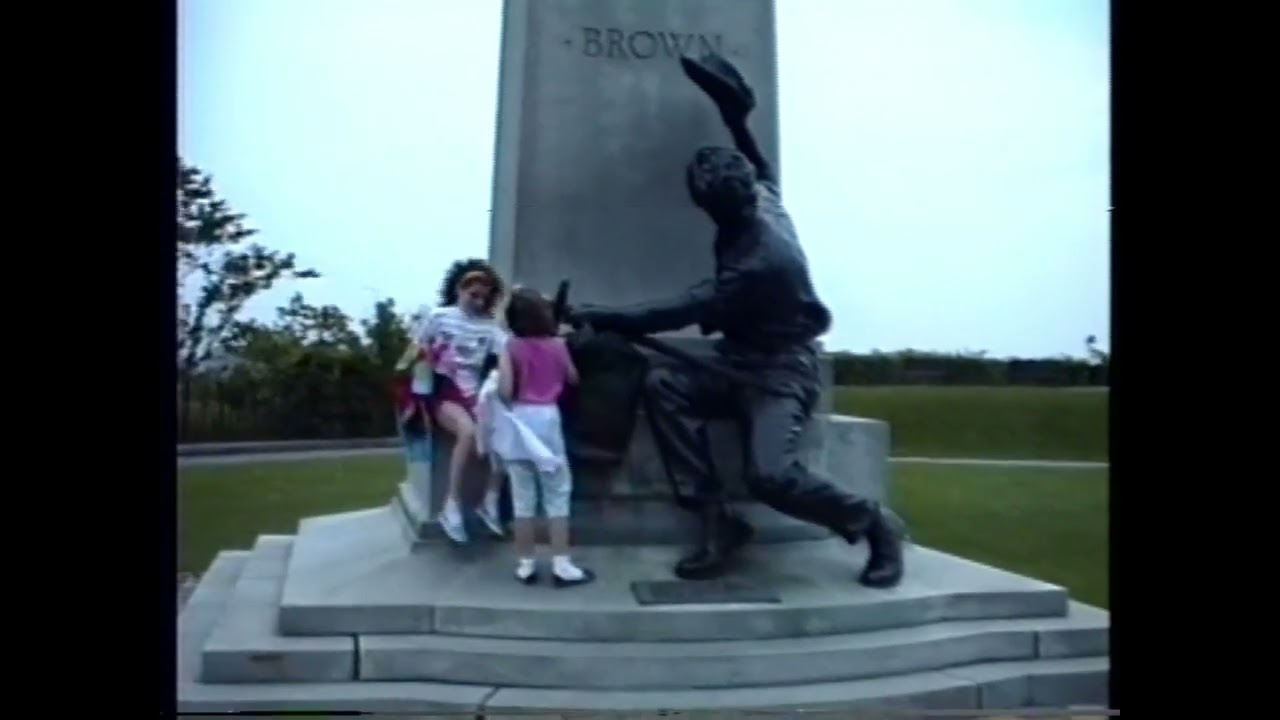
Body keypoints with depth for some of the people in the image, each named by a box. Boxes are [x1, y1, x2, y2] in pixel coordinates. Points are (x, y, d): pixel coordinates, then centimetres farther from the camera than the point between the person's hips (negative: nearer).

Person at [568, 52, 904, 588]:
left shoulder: (761, 262, -28)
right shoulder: (763, 206, -4)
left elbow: (683, 311, -28)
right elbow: (760, 167, 23)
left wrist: (598, 317, -26)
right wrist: (734, 118, 23)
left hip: (780, 373, -9)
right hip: (743, 362, 9)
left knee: (770, 475, -29)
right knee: (663, 386, -18)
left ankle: (872, 525, 2)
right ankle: (716, 517, -16)